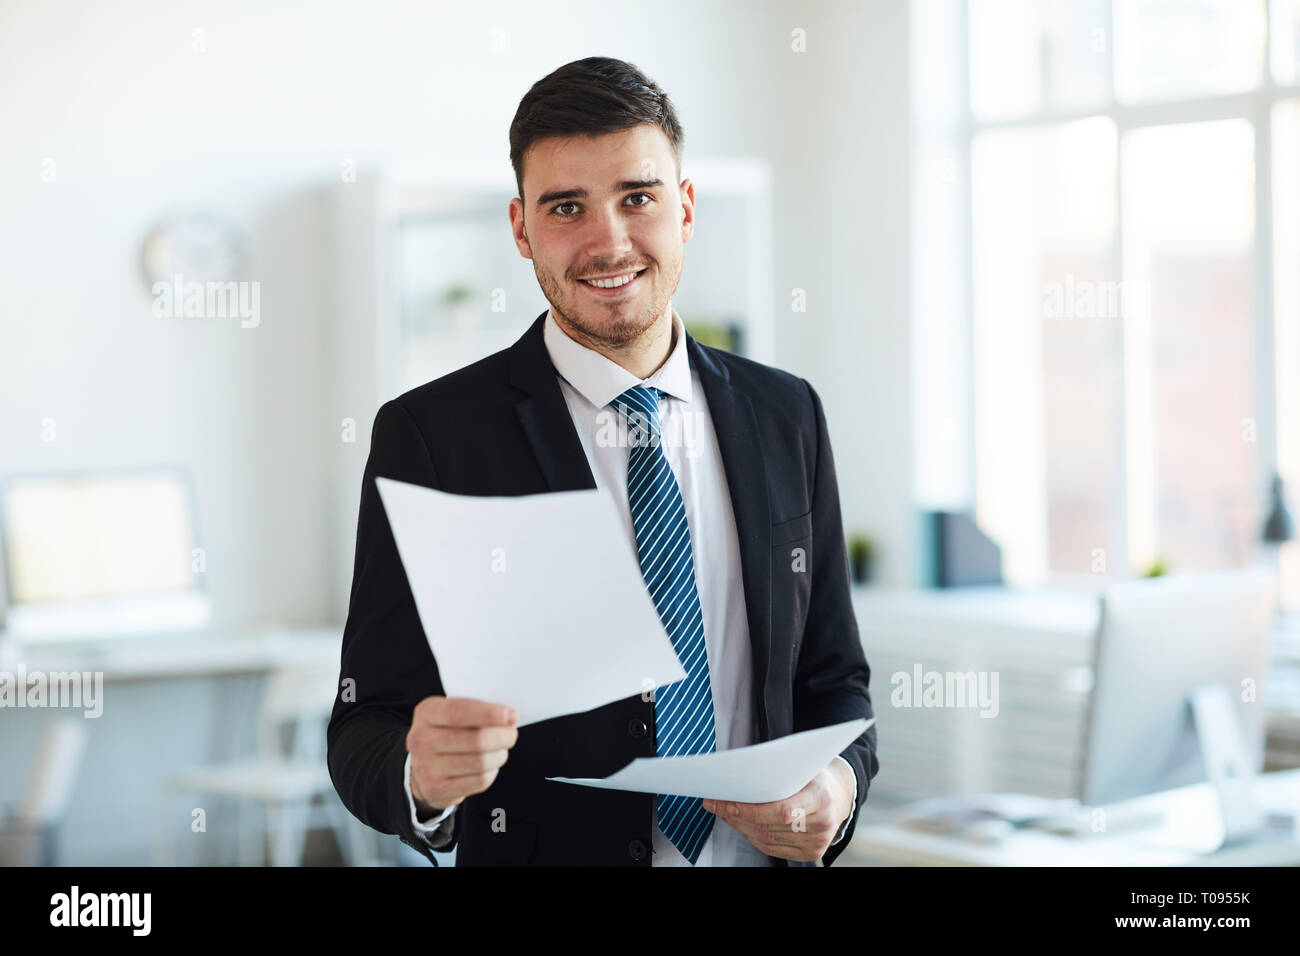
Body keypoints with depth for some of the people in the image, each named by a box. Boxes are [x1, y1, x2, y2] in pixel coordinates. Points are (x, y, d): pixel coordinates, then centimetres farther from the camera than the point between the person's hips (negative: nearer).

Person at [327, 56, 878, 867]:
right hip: (544, 854, -2)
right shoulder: (431, 435, -8)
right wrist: (423, 776, -32)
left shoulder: (786, 417, 3)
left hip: (763, 852, 3)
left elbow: (834, 676, 10)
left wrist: (841, 782, -11)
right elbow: (366, 728, -10)